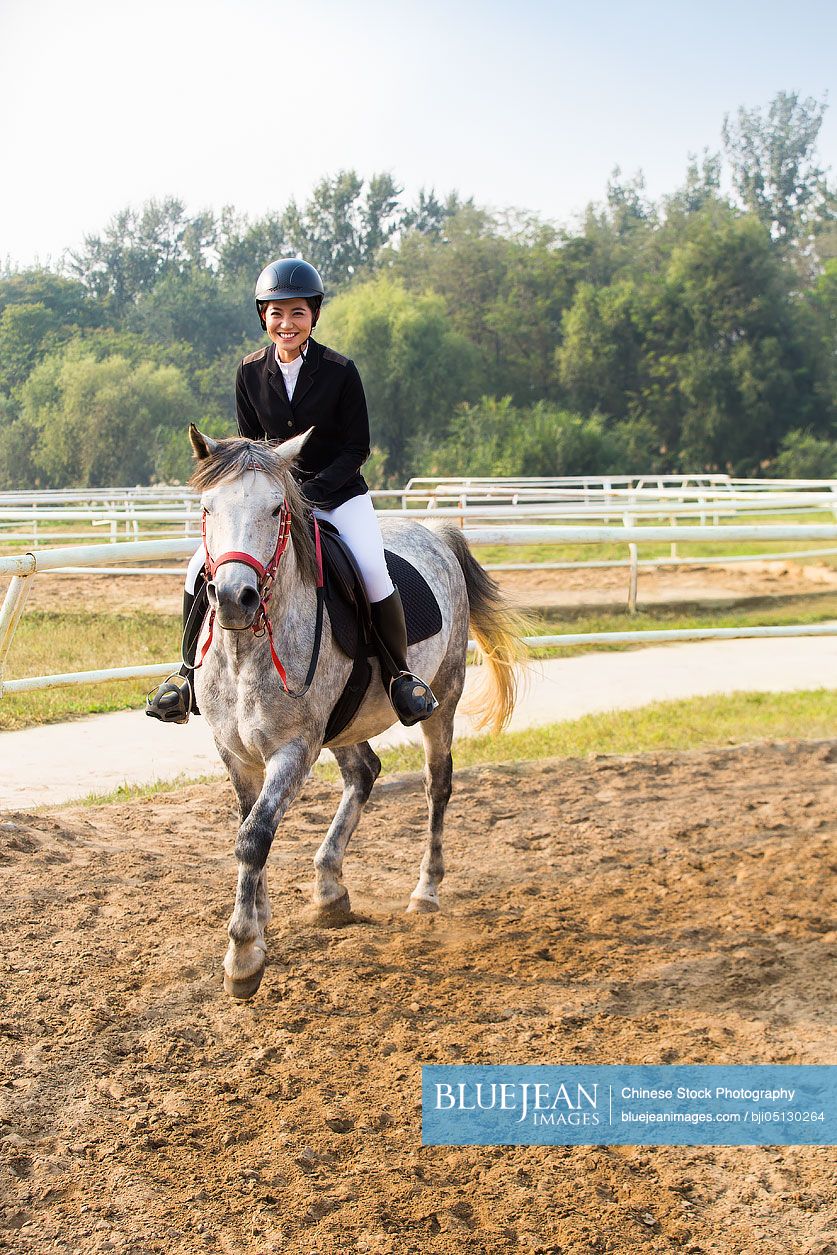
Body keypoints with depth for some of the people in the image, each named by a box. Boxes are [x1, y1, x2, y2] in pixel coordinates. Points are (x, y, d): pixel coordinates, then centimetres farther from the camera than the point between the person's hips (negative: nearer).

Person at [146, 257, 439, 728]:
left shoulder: (340, 371, -12)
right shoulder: (251, 372, -2)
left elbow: (357, 448, -8)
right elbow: (250, 442, 8)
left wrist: (311, 491, -19)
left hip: (338, 492, -3)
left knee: (372, 571, -27)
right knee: (204, 566, -13)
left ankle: (401, 675, -7)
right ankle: (191, 672, 5)